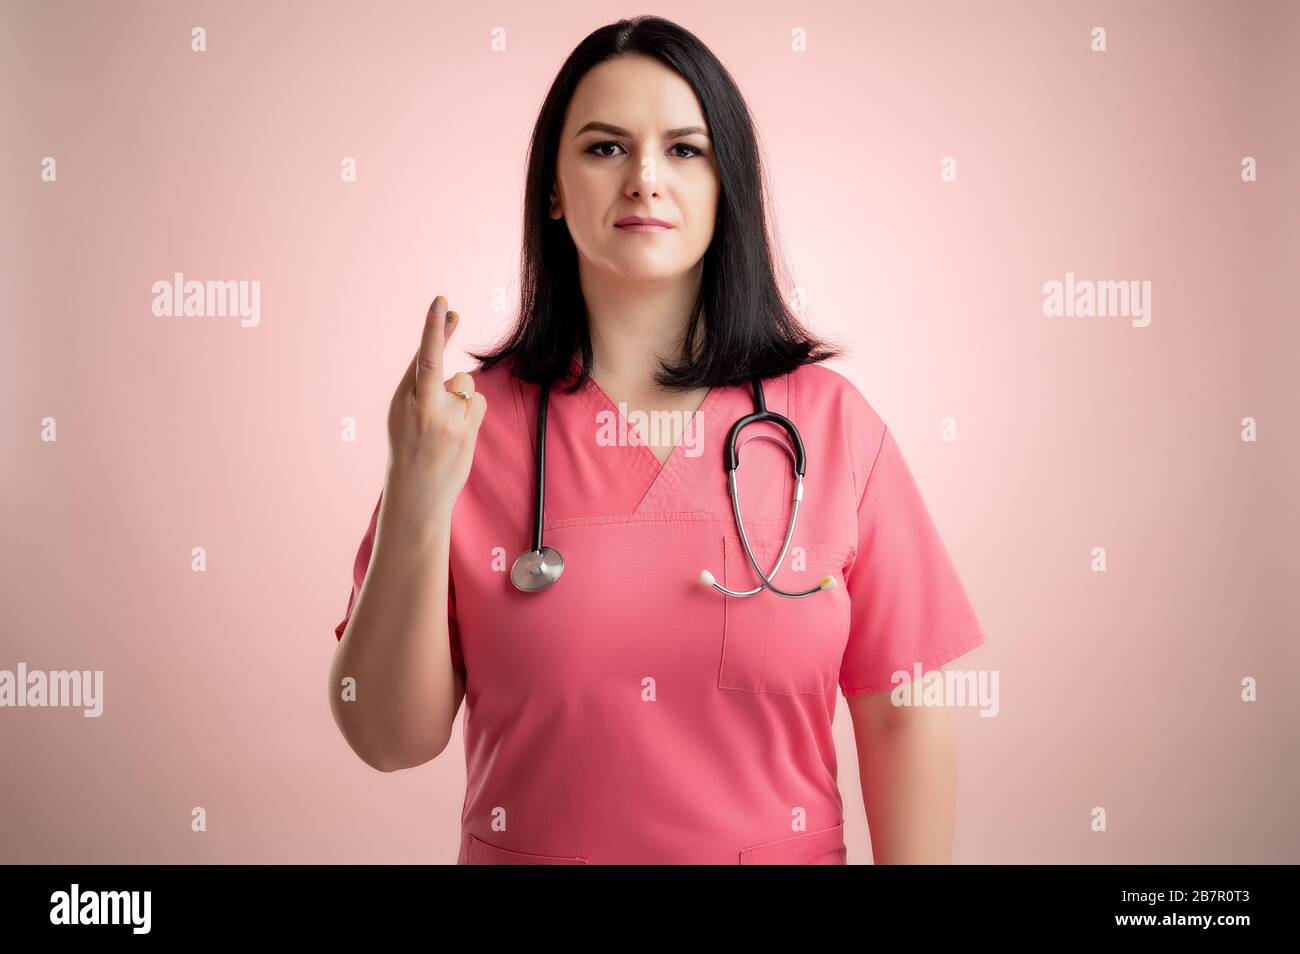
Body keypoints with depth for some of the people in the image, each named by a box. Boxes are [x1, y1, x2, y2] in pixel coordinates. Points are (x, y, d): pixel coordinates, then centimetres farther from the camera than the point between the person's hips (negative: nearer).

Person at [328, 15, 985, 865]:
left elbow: (903, 718, -6)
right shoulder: (473, 422, -10)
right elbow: (391, 741, -12)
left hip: (784, 845, 1)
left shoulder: (831, 421, -9)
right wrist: (417, 503, -23)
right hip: (521, 846, 0)